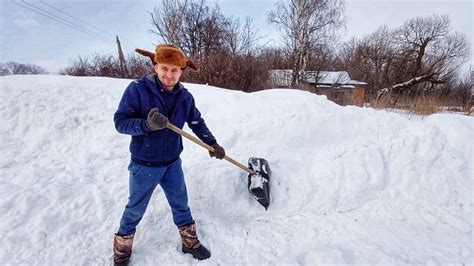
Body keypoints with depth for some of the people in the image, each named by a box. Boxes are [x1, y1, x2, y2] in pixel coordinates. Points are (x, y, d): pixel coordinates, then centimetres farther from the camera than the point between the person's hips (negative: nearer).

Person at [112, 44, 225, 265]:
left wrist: (212, 143, -4)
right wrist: (146, 124, -36)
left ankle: (190, 242, 40)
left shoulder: (185, 96, -4)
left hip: (172, 163, 4)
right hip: (144, 164, -3)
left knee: (181, 204, 18)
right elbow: (120, 121, -19)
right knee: (135, 210, 16)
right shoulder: (138, 89, -18)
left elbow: (197, 122, 5)